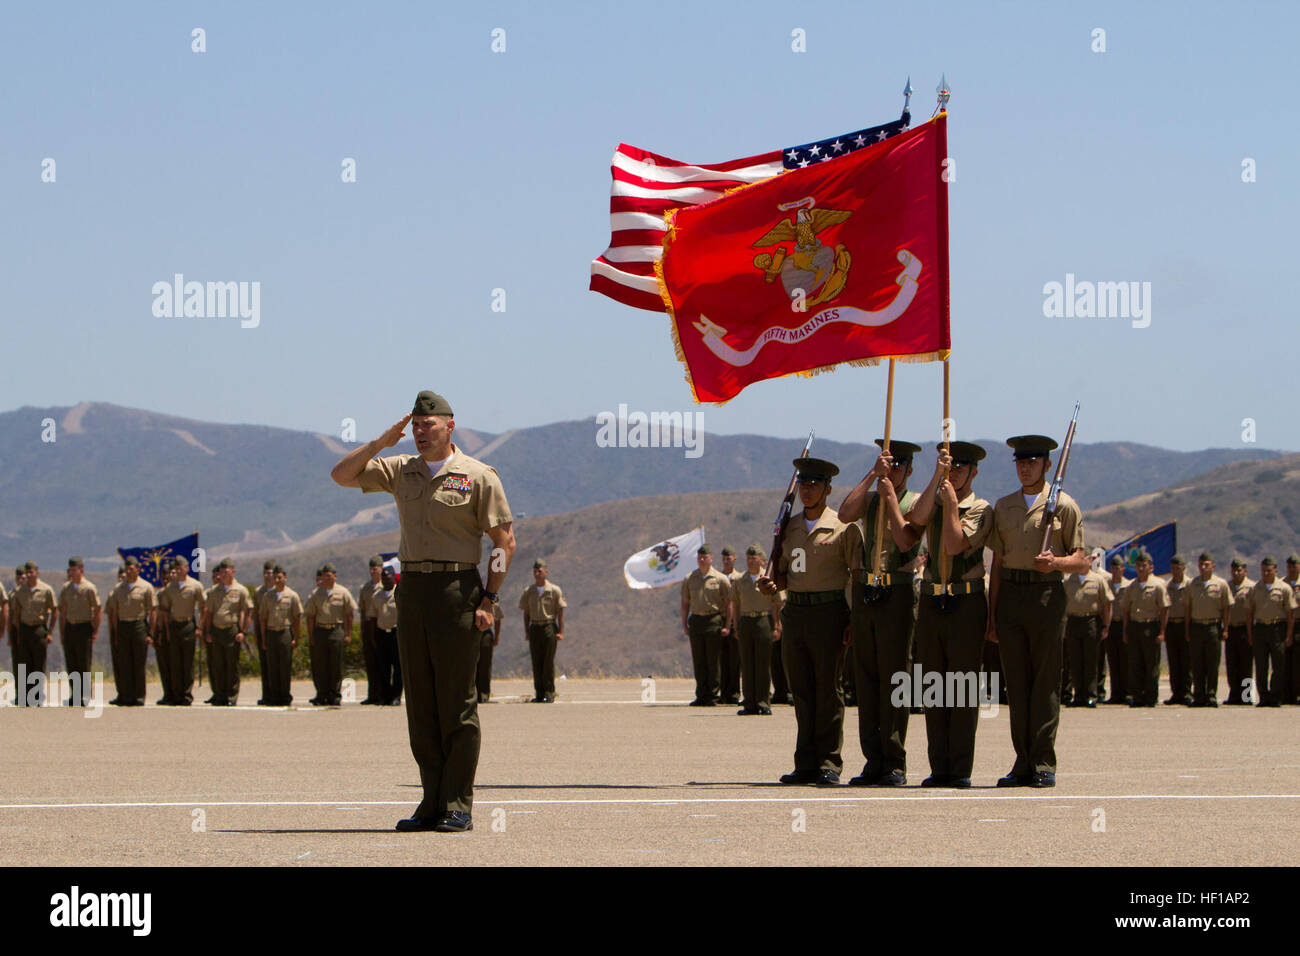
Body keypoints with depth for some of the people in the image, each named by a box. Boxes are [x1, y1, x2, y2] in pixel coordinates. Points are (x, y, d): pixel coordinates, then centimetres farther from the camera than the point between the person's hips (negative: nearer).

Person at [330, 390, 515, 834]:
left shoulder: (478, 476, -2)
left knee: (457, 702, -6)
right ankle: (433, 802, 11)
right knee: (421, 702, 6)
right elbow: (342, 475, 11)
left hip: (456, 589, -6)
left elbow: (505, 540, -3)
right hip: (411, 590, 6)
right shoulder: (401, 471, 14)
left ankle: (459, 807, -3)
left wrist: (488, 599, -11)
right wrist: (383, 441, 1)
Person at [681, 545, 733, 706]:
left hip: (714, 621, -4)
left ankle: (714, 695, 1)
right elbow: (685, 602, 15)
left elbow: (729, 603, -1)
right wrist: (684, 624, 7)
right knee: (698, 660, 5)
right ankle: (701, 695, 10)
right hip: (695, 620, 4)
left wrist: (727, 625, -7)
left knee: (714, 660, -4)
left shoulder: (721, 579, -2)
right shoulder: (689, 579, 10)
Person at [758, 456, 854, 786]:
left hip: (828, 612, -5)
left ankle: (829, 764, -2)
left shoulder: (841, 528, -3)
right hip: (794, 611, 5)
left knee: (827, 690, -5)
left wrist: (856, 620, -10)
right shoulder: (789, 527, 14)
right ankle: (806, 764, 9)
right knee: (801, 691, 5)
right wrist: (772, 584, -2)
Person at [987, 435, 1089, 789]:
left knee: (1045, 683, -5)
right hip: (1010, 596, 4)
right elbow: (997, 563, 16)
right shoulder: (1003, 507, 14)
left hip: (1046, 594, -4)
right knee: (1016, 684, 3)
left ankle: (1043, 764, -2)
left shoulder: (1063, 506, 2)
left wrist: (1055, 562, -20)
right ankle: (1023, 763, 7)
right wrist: (991, 614, 11)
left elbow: (1083, 561, 1)